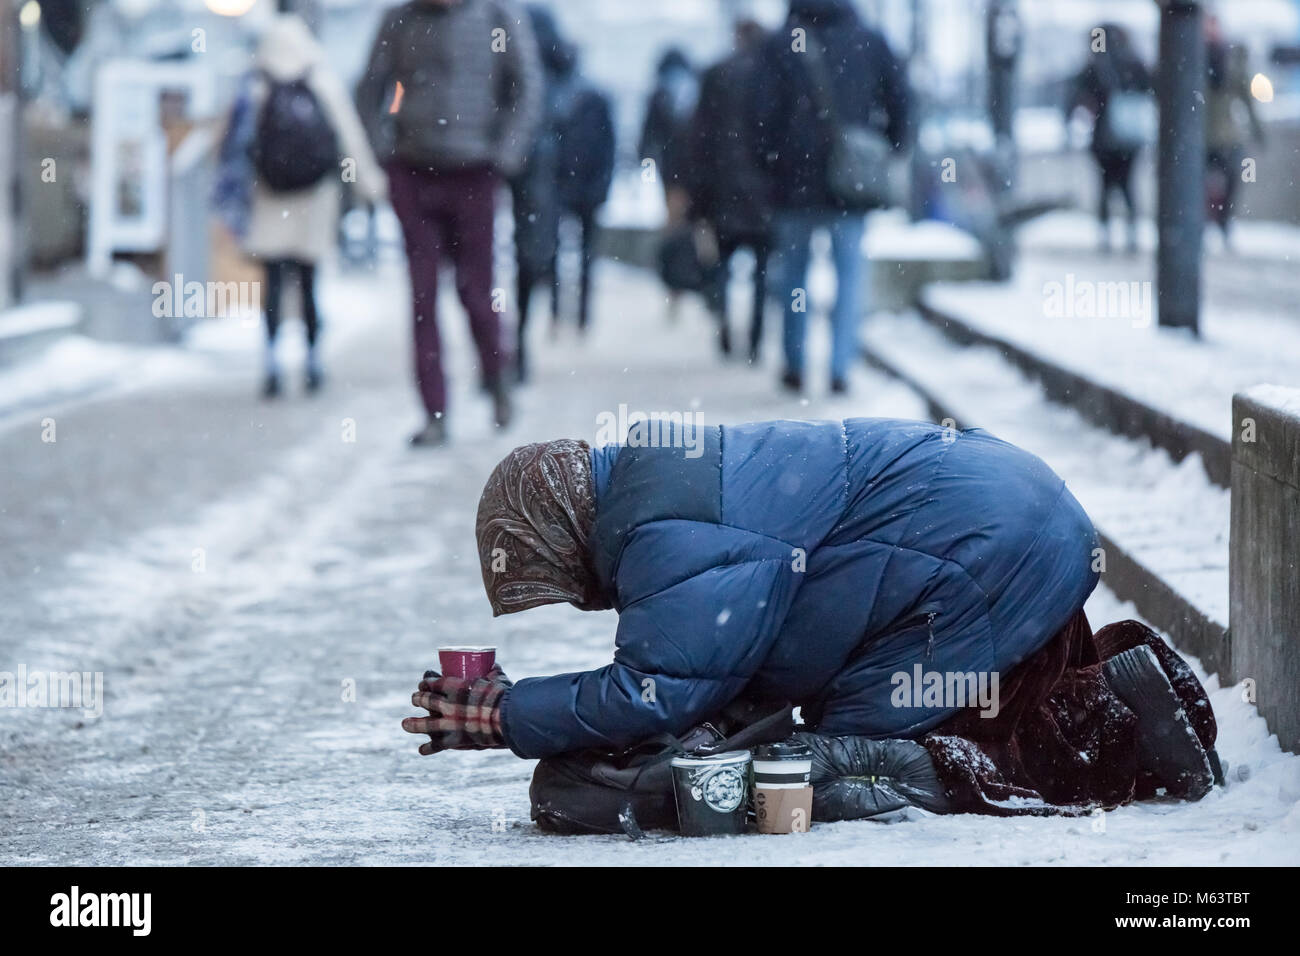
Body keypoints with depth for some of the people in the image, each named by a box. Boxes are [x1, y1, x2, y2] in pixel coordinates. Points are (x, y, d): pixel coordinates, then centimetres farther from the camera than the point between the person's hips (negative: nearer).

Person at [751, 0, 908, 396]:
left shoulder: (780, 45, -2)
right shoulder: (869, 42, 2)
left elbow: (765, 111, -7)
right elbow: (898, 97, 2)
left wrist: (770, 160, 3)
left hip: (797, 175, 0)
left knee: (793, 271, 13)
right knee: (850, 272, 5)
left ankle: (795, 366, 12)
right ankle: (840, 368, -5)